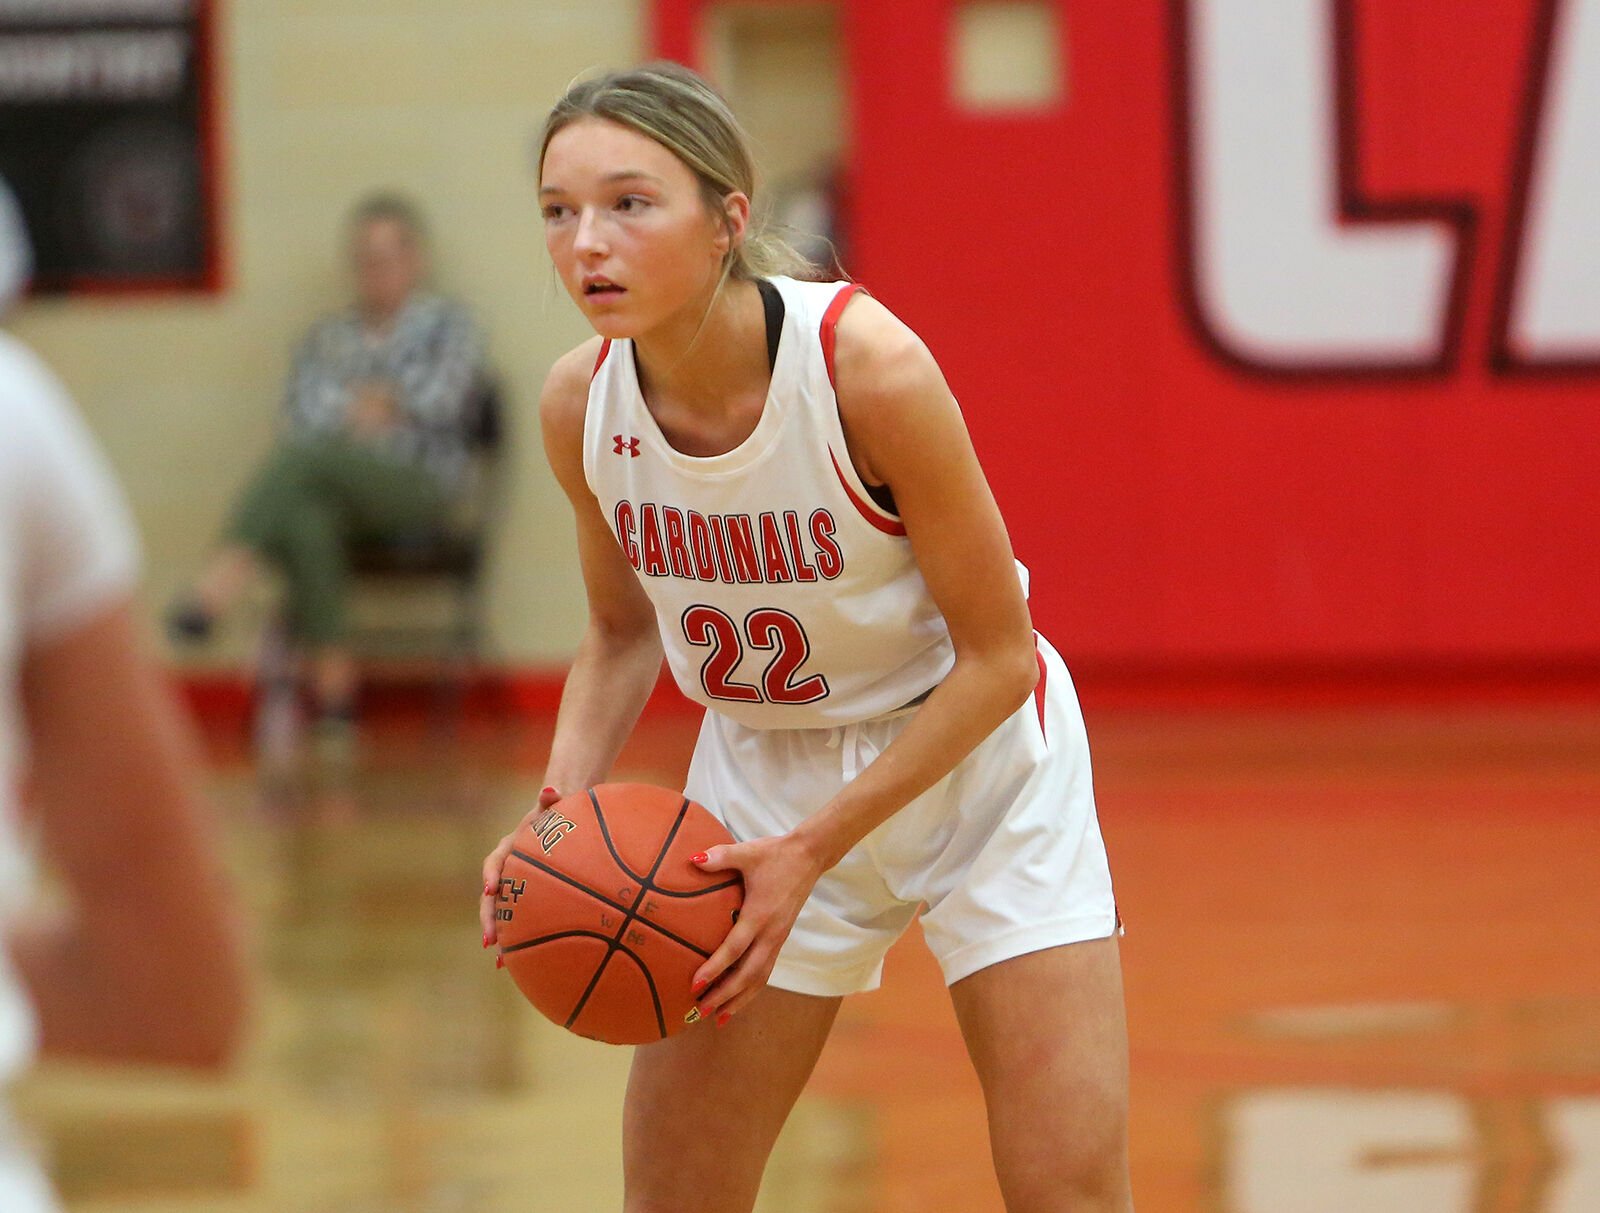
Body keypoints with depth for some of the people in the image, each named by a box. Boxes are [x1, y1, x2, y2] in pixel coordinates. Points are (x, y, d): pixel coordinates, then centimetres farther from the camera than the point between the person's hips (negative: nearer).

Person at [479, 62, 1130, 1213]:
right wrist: (564, 811, -13)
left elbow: (997, 657, -20)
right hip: (762, 769, 4)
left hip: (972, 758, -4)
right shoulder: (582, 404, -15)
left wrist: (815, 849, -25)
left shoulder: (868, 363, -29)